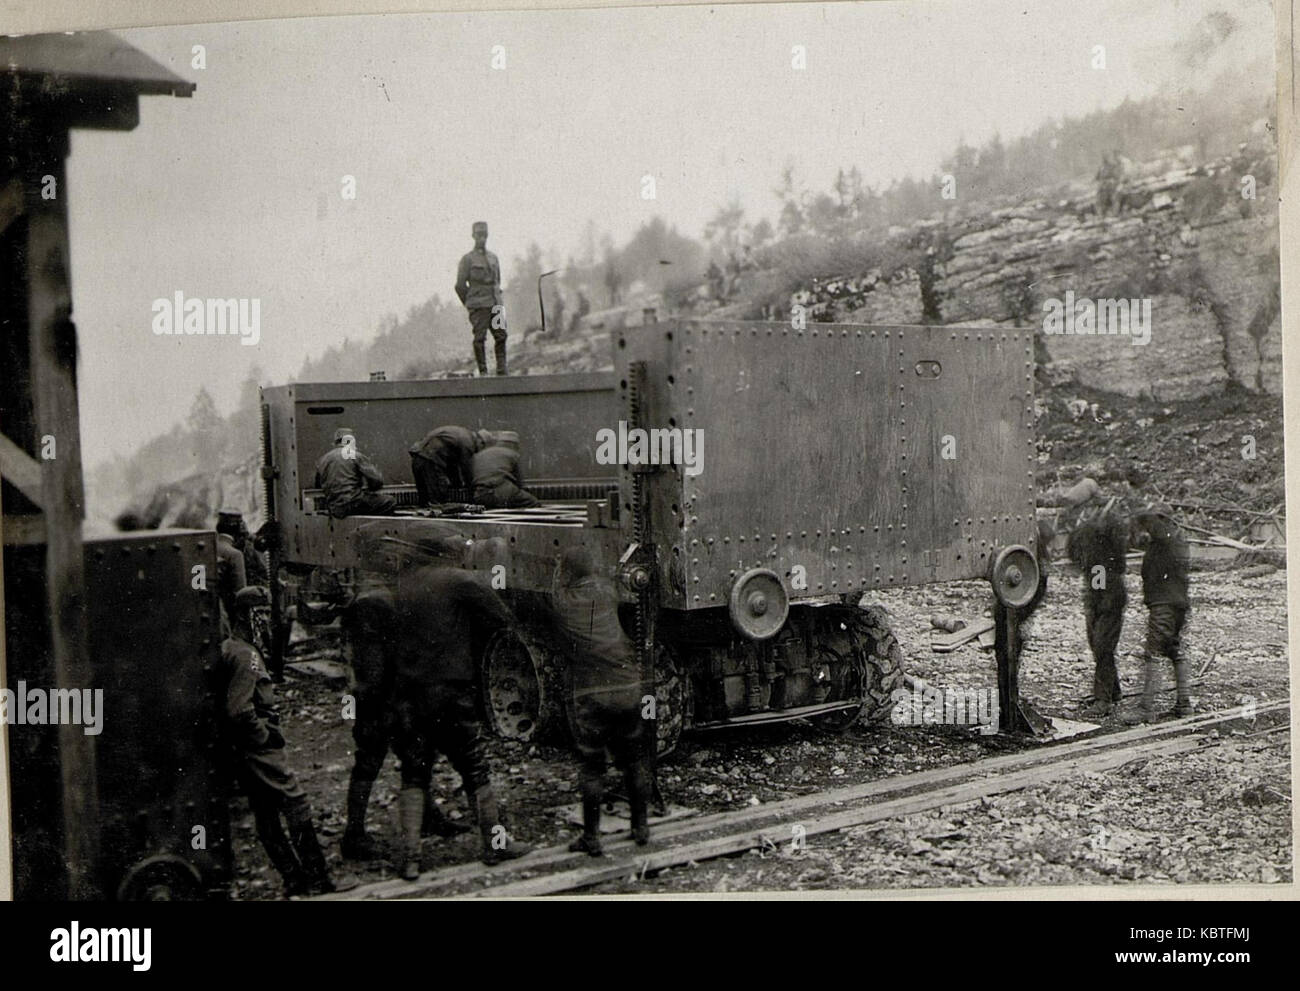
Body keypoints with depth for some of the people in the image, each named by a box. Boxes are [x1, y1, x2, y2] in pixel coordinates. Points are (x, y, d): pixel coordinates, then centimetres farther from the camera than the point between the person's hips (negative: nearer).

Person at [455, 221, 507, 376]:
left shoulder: (493, 257, 16)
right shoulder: (467, 259, -1)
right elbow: (460, 285, -1)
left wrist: (497, 298, 16)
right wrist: (470, 304, 4)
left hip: (495, 305, 5)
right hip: (479, 306, -5)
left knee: (501, 335, -2)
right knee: (480, 338, -7)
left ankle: (501, 370, 3)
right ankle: (483, 371, -2)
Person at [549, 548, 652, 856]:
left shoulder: (563, 599, -1)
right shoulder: (606, 589, 3)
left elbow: (558, 582, 21)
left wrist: (563, 566, 36)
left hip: (588, 694, -2)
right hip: (628, 688, 2)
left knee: (591, 765, 6)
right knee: (635, 760, 16)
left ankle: (591, 837, 8)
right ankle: (641, 827, 24)